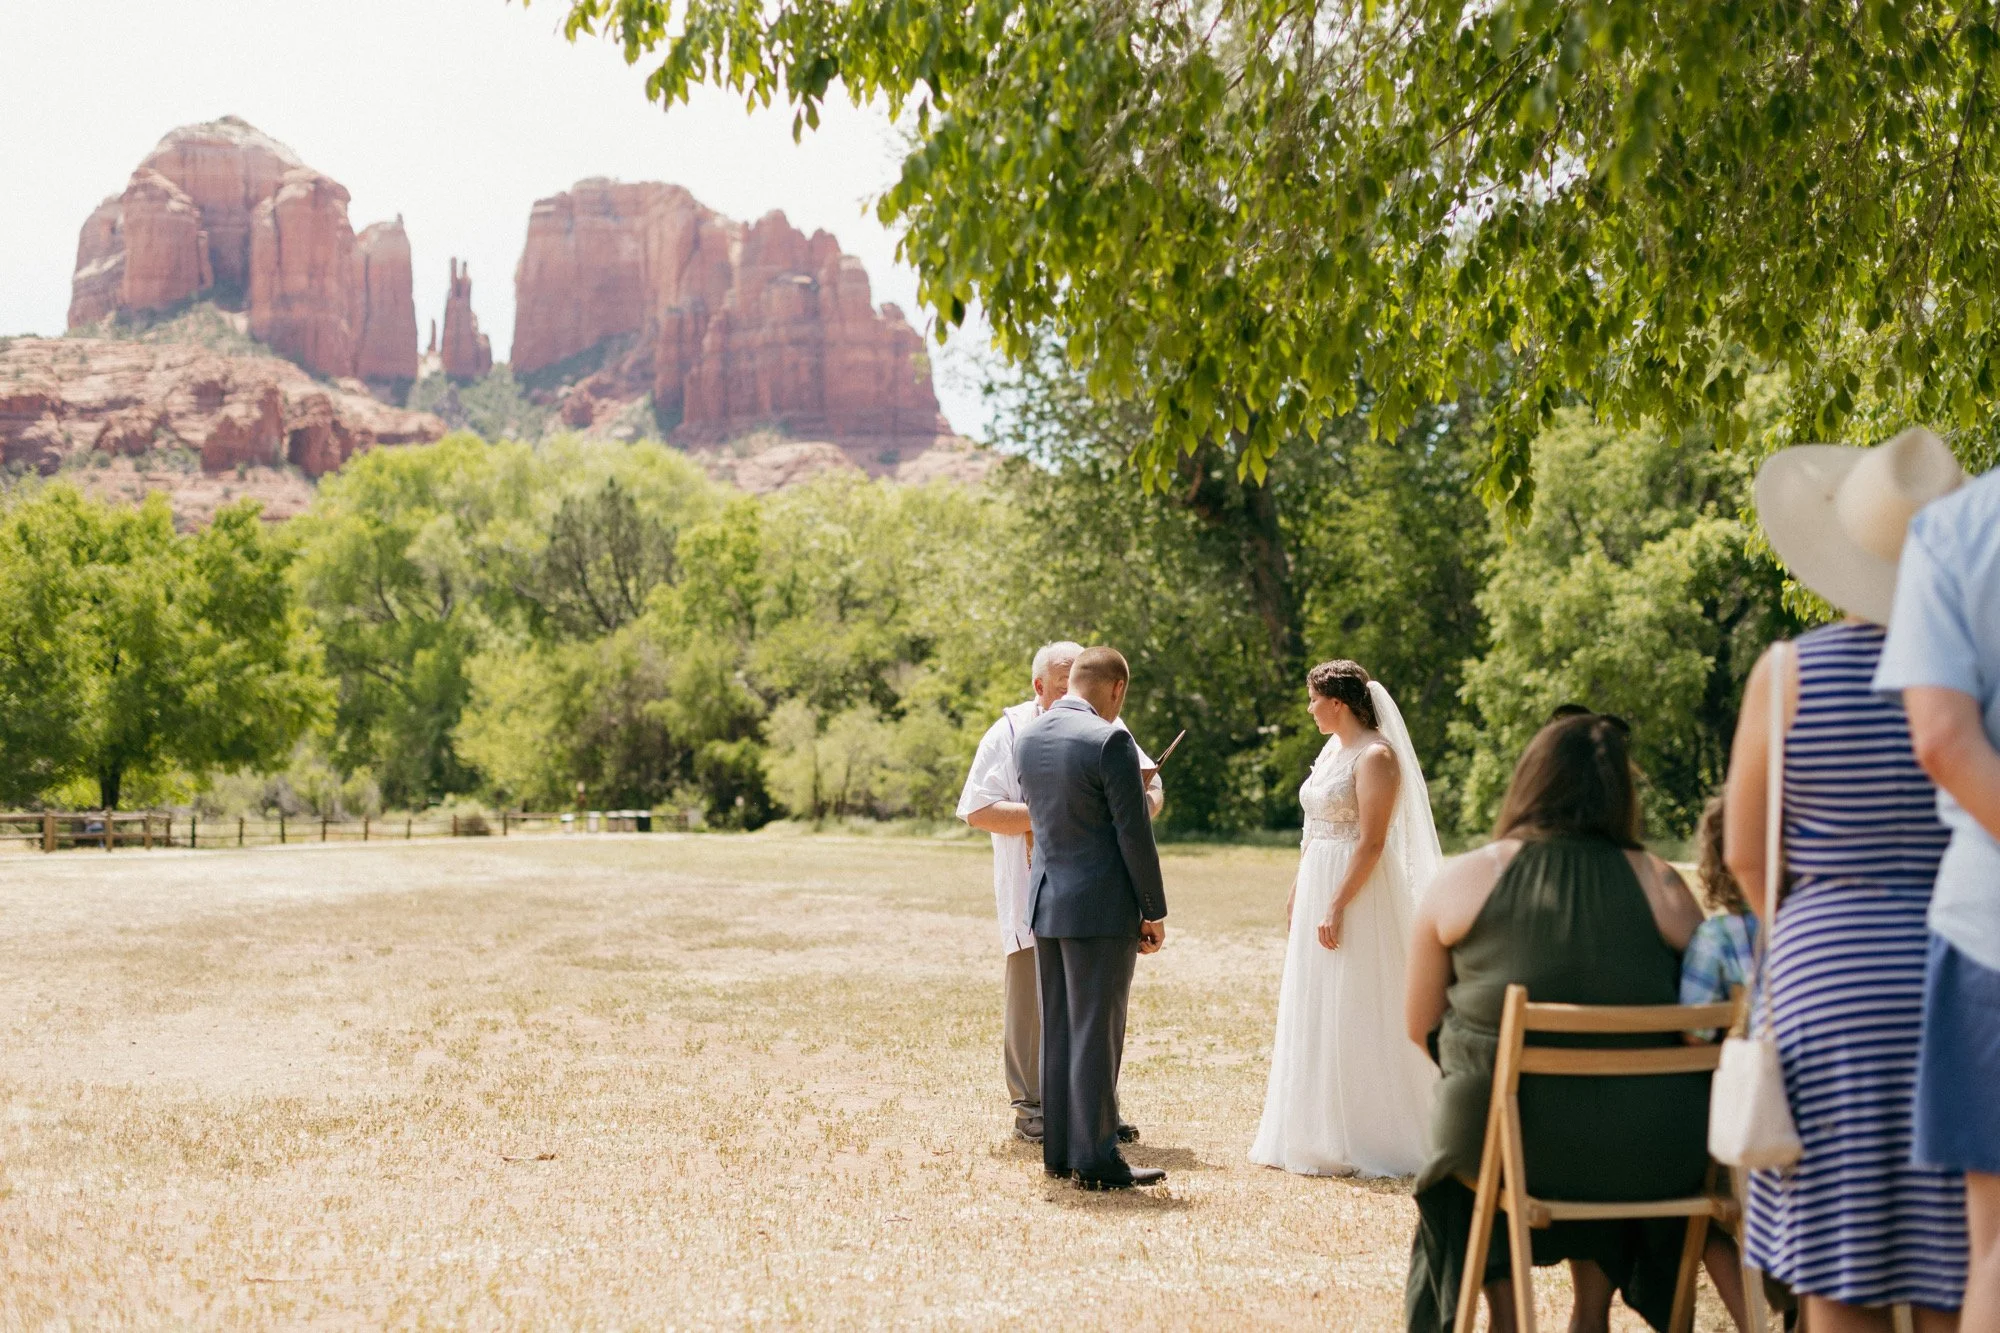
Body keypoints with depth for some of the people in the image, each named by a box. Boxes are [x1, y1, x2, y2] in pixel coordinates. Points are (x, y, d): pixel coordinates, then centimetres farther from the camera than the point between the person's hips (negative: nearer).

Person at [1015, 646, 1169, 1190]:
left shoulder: (1027, 737, 7)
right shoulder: (1109, 741, -15)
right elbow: (1135, 835, -14)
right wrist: (1154, 912, -6)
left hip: (1045, 901, 7)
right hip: (1100, 906, -7)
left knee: (1057, 1031, 13)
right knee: (1096, 1034, -2)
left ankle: (1059, 1149, 19)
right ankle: (1096, 1159, 3)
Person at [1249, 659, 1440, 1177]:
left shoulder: (1376, 756, -15)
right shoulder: (1331, 750, 13)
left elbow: (1372, 843, -21)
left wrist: (1337, 906, -23)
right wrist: (1297, 891, 15)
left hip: (1358, 892, -9)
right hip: (1317, 890, 9)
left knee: (1353, 1015, -5)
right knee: (1314, 1014, 12)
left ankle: (1366, 1140, 3)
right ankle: (1321, 1132, 21)